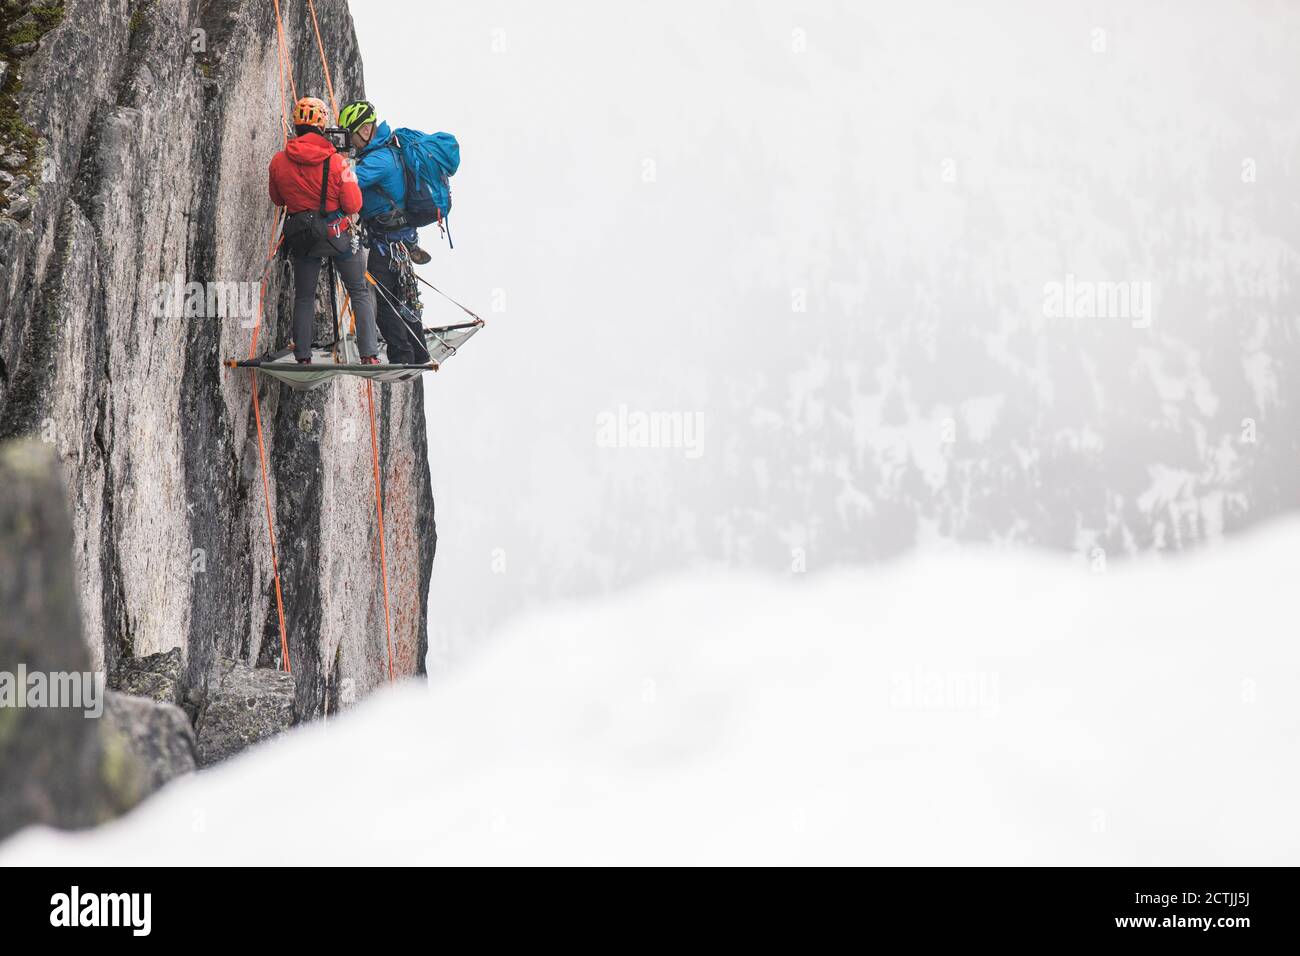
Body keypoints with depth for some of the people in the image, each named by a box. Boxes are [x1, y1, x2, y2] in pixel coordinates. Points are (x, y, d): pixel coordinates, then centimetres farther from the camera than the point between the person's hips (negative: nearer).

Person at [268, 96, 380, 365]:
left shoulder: (279, 161, -8)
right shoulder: (336, 161, -19)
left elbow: (277, 199, 7)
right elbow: (353, 204, -15)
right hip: (339, 234, -3)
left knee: (303, 296, 18)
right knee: (360, 292, 11)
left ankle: (303, 357, 16)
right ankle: (369, 355, 3)